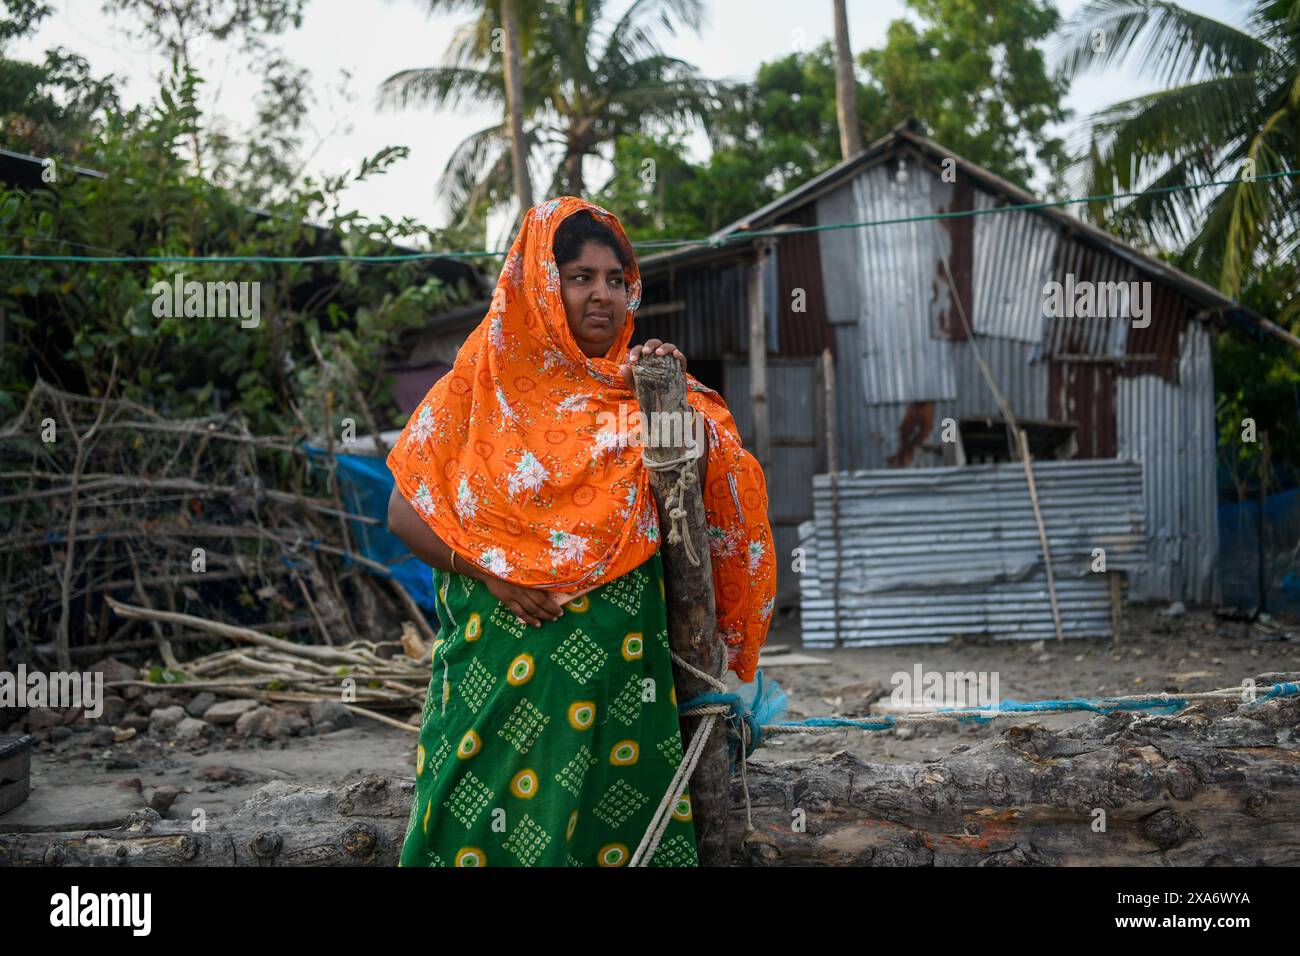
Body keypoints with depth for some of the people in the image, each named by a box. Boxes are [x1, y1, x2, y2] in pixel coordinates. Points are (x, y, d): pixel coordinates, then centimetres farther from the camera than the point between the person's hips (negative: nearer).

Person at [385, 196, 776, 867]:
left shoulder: (636, 391, 10)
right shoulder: (486, 384, 3)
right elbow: (405, 512, 0)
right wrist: (490, 572, -12)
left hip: (618, 656, 2)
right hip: (507, 654, -2)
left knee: (616, 821, 3)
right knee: (490, 822, -1)